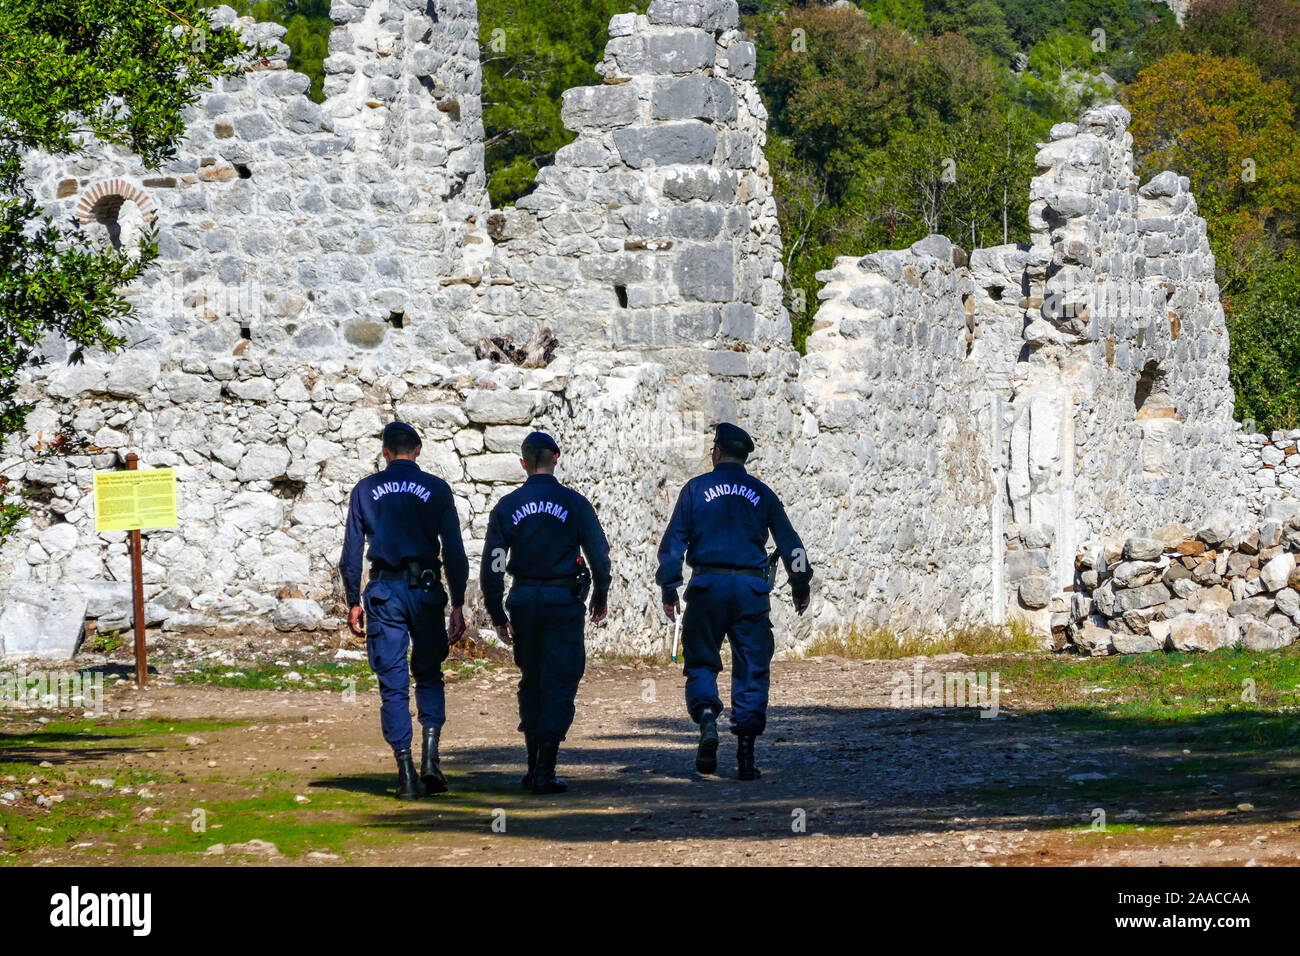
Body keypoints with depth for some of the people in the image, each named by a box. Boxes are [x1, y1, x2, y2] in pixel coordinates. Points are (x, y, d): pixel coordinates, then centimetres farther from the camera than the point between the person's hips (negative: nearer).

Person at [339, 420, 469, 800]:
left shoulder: (366, 490, 6)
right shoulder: (436, 489, 3)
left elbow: (351, 552, 3)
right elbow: (454, 551, -1)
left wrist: (354, 602, 9)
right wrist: (458, 605, 2)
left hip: (384, 591, 0)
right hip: (426, 589, 0)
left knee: (393, 683, 2)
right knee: (429, 675, 13)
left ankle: (406, 772, -3)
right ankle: (430, 754, -7)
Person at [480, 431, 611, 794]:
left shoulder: (507, 507, 2)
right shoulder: (574, 504, -3)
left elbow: (491, 568, 0)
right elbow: (599, 557, -3)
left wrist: (498, 616, 8)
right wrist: (601, 598, 13)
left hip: (523, 601, 2)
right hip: (563, 600, -2)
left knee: (531, 682, 16)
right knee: (559, 684, 0)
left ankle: (533, 768, 16)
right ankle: (545, 771, -7)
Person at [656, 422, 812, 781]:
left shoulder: (696, 489, 4)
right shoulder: (761, 493, 10)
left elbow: (674, 539, 1)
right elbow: (789, 541, 11)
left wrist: (669, 590, 5)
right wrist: (801, 586, 20)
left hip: (708, 586, -1)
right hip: (751, 589, 1)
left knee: (701, 662, 9)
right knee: (751, 669, 5)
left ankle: (706, 716, -20)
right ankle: (745, 749, -1)